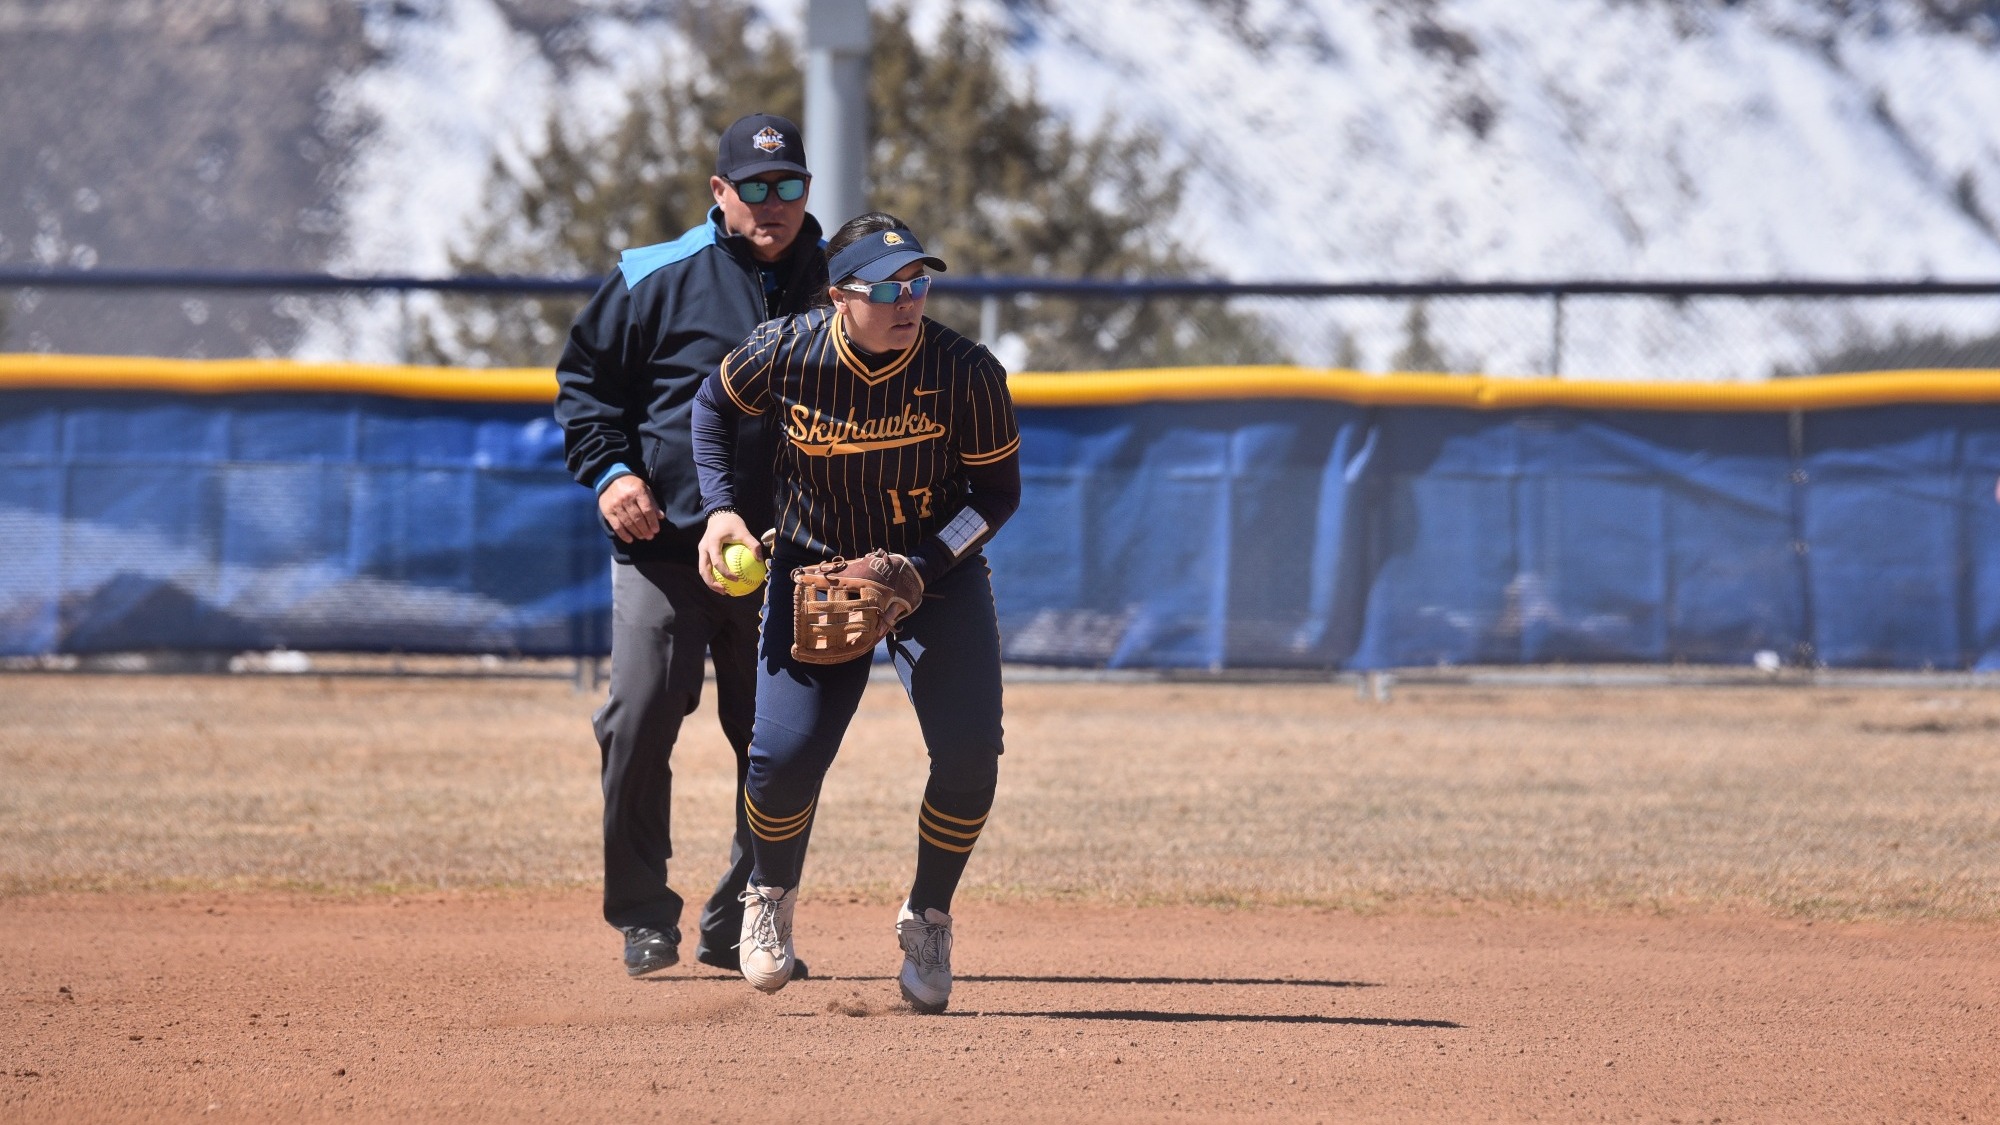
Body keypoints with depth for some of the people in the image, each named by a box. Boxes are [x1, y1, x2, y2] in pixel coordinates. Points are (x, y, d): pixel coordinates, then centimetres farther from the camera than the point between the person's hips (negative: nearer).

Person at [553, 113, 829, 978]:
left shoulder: (838, 287, 7)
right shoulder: (657, 279, -1)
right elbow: (584, 375, 7)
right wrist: (607, 470, -8)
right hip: (663, 542, -3)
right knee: (640, 722, -8)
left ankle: (740, 925, 17)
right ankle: (644, 918, 5)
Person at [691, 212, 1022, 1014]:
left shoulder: (967, 373, -22)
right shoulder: (786, 354, -19)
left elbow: (998, 492, -10)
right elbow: (715, 406, 3)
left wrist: (923, 568, -23)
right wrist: (721, 507, -10)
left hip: (939, 572, 0)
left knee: (969, 755, -16)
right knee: (785, 756, -13)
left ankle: (927, 918, 12)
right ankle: (770, 895, 21)